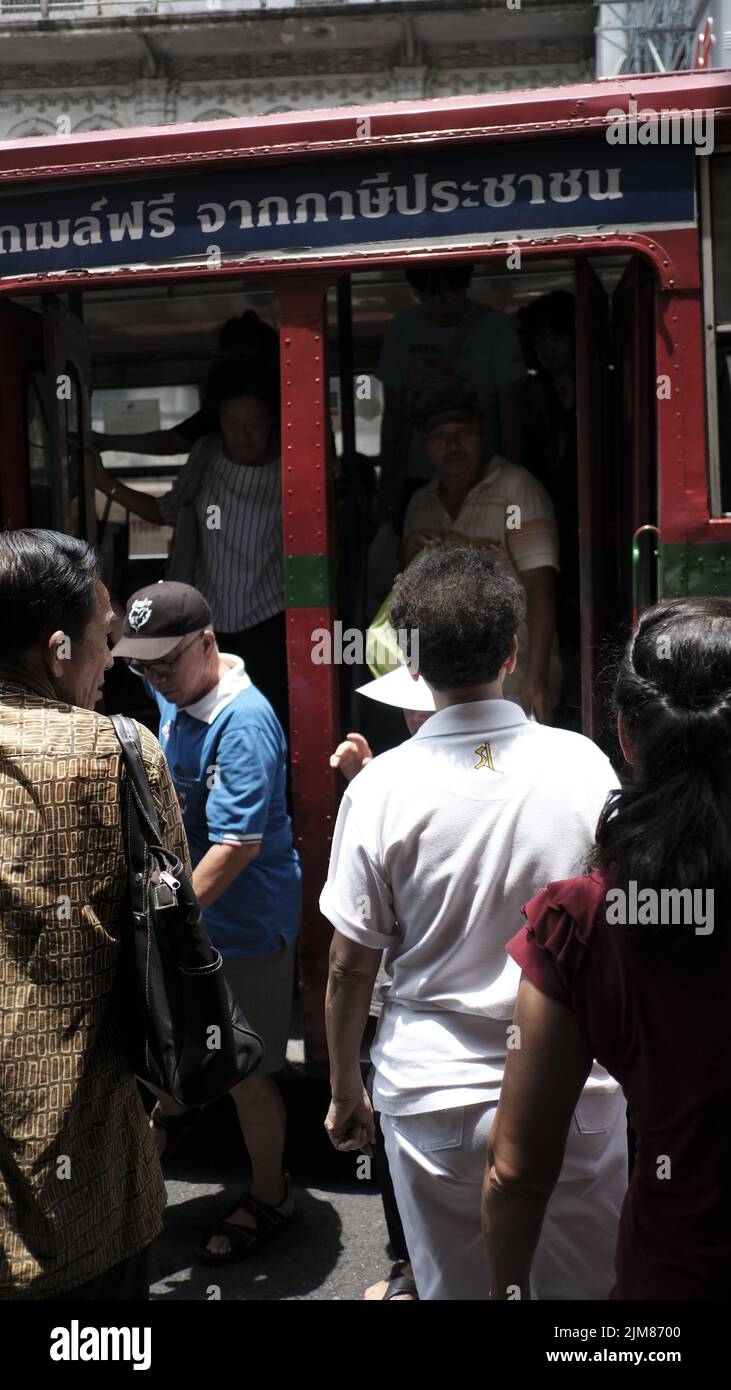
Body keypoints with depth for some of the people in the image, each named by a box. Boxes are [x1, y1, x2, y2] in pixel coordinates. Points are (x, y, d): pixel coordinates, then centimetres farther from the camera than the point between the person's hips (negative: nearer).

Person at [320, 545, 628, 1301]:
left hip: (435, 1099, 0)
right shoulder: (583, 764, -8)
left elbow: (350, 964, -6)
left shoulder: (380, 786, -12)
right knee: (585, 1285, 18)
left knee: (454, 1288, 18)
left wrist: (344, 1087, 9)